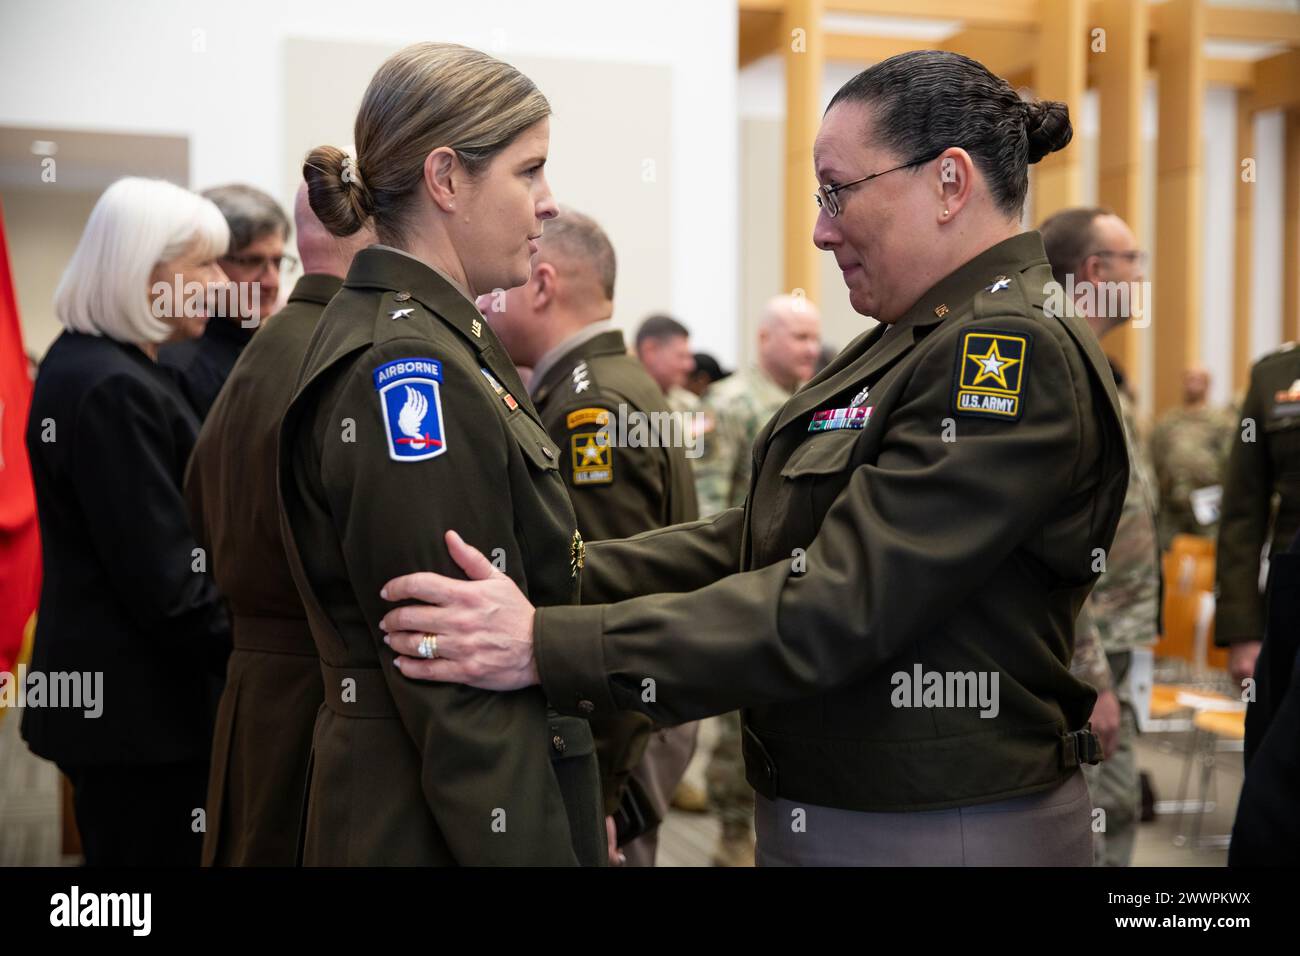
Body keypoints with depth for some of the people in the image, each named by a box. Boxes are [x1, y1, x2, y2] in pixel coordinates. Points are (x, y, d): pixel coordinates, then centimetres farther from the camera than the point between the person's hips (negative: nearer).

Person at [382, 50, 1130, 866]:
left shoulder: (1022, 354, -19)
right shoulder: (921, 343, 11)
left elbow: (833, 607, -26)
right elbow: (756, 540, 6)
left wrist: (547, 647, -27)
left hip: (938, 835, -8)